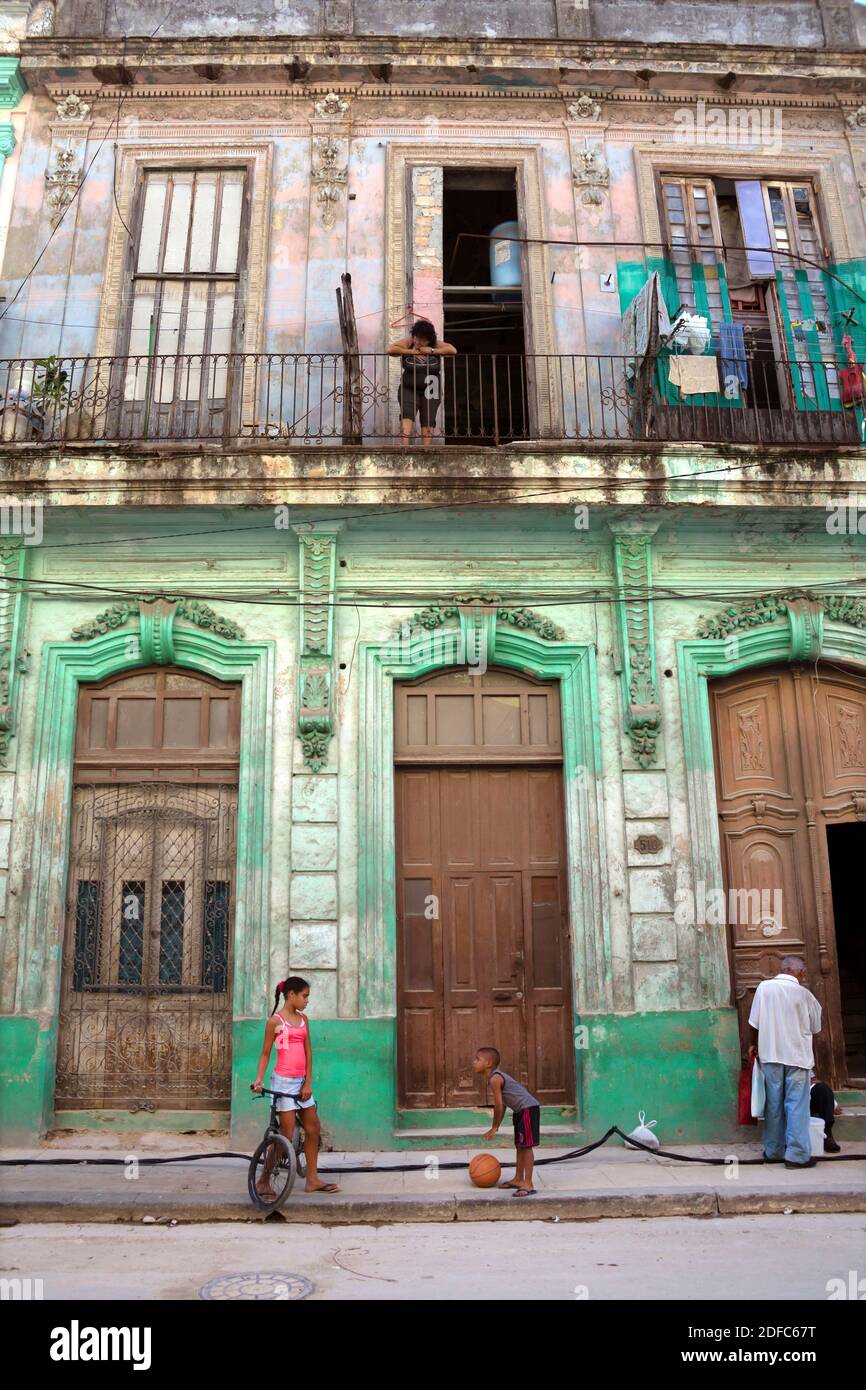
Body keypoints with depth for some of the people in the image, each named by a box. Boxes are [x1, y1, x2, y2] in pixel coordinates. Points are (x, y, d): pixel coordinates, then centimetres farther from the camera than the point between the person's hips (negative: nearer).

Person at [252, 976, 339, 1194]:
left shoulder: (303, 1020, 10)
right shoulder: (275, 1021, -7)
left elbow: (308, 1052, 7)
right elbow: (265, 1053, -5)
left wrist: (308, 1083, 0)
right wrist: (258, 1079, -17)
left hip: (301, 1082, 7)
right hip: (283, 1081, -7)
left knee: (313, 1128, 9)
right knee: (286, 1134, -5)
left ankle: (312, 1180, 19)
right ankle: (264, 1180, 10)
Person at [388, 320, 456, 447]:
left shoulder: (435, 346, 0)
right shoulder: (407, 343, -2)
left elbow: (453, 350, -11)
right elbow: (391, 349, -15)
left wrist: (432, 351, -16)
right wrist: (411, 352, -15)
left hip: (430, 392, 2)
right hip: (409, 390, -2)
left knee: (428, 422, -2)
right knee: (406, 415, -21)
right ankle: (404, 447, -33)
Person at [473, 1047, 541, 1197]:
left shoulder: (494, 1079, -18)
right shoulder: (496, 1076, 11)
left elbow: (498, 1105, -16)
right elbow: (503, 1104, 17)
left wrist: (494, 1127, -3)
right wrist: (496, 1126, 17)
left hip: (528, 1109, -10)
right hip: (521, 1111, 10)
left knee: (526, 1146, -8)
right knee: (520, 1145, 17)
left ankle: (528, 1184, -5)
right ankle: (518, 1179, 27)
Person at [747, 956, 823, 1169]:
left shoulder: (764, 987, -4)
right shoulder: (804, 994, -8)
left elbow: (754, 1023, -1)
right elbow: (815, 1028, 4)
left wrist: (755, 1044, 15)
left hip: (770, 1055, 2)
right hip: (797, 1056, -2)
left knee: (773, 1104, 11)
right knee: (797, 1105, 3)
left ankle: (773, 1151, 19)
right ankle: (797, 1155, 3)